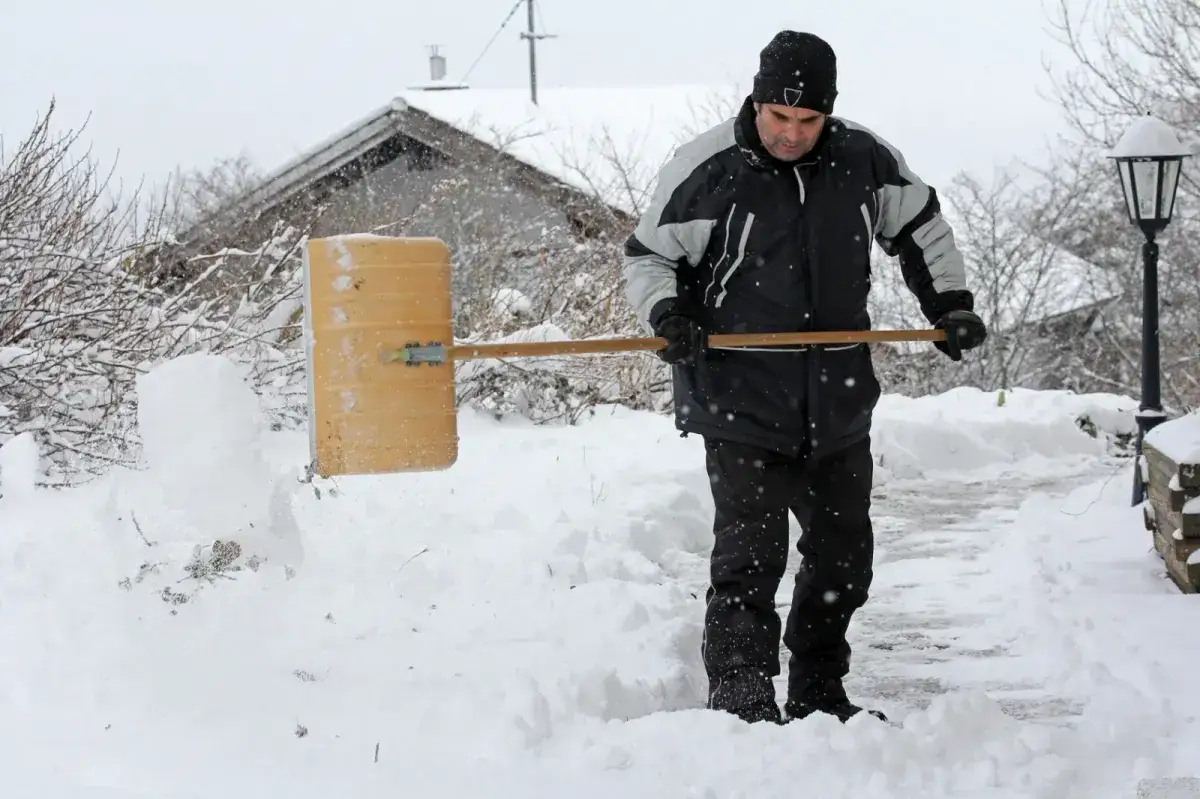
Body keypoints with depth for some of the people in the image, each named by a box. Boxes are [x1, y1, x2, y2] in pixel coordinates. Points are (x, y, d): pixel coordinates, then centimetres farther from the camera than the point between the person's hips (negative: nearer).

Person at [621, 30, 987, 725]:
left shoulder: (863, 159, -1)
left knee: (844, 558, 14)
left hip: (840, 405, 5)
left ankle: (819, 698, 29)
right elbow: (648, 255, 2)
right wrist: (666, 313, -16)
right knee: (750, 562, -13)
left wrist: (951, 302, 12)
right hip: (743, 409, -5)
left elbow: (920, 225, 18)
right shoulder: (705, 169, -10)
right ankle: (741, 706, -8)